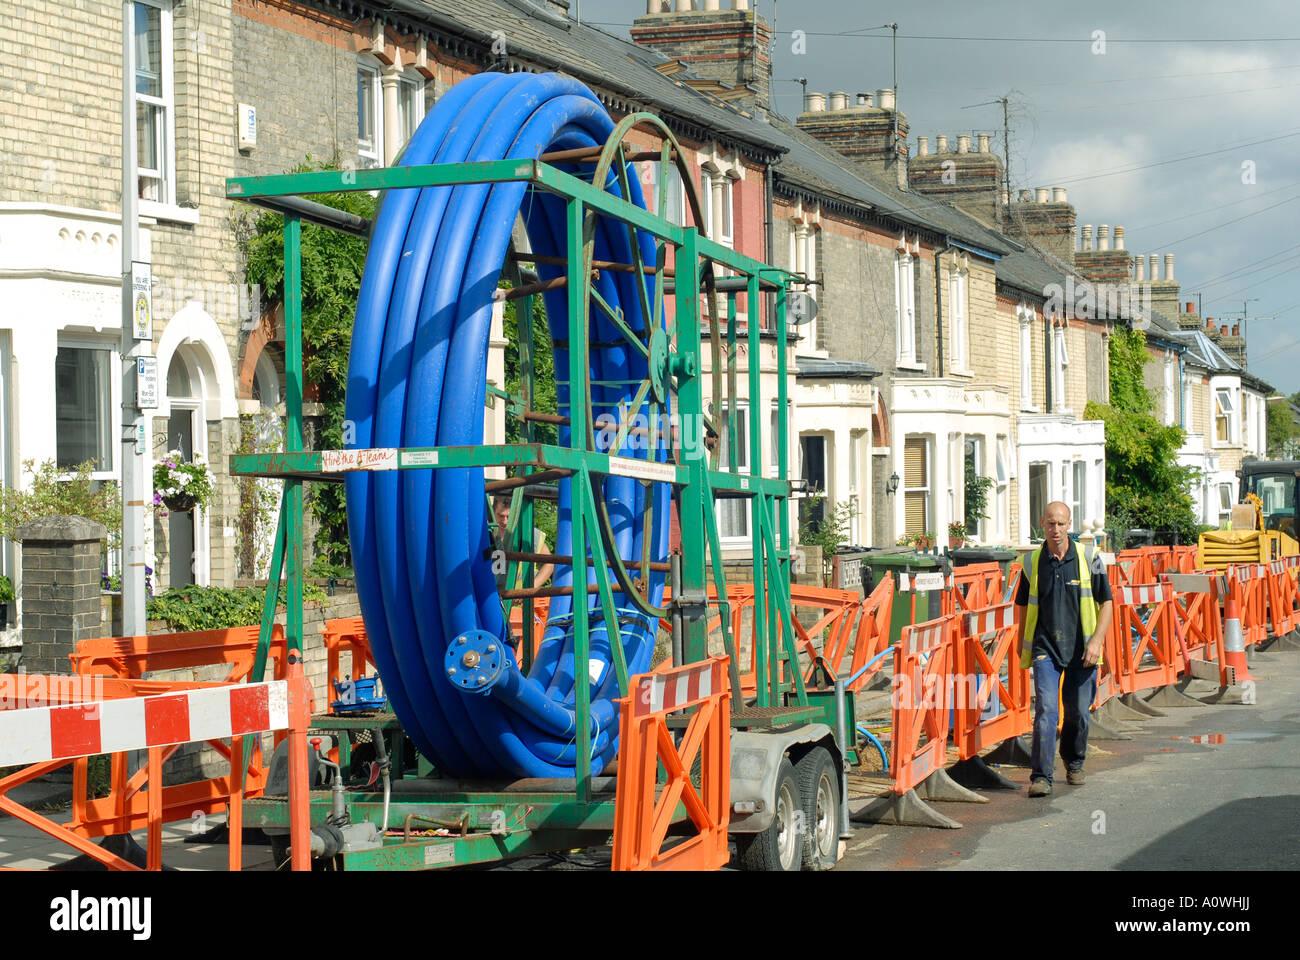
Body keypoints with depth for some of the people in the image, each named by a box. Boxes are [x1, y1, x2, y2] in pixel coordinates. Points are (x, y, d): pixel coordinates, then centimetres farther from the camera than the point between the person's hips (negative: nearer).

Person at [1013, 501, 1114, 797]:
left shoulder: (1088, 559, -1)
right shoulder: (1032, 562, 3)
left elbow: (1106, 603, 2)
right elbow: (1023, 606, 14)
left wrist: (1096, 641, -9)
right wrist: (1022, 646, 14)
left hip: (1081, 650, 0)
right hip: (1045, 648, 0)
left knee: (1078, 712, 8)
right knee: (1045, 709, -13)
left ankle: (1074, 763, 33)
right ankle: (1041, 776, -15)